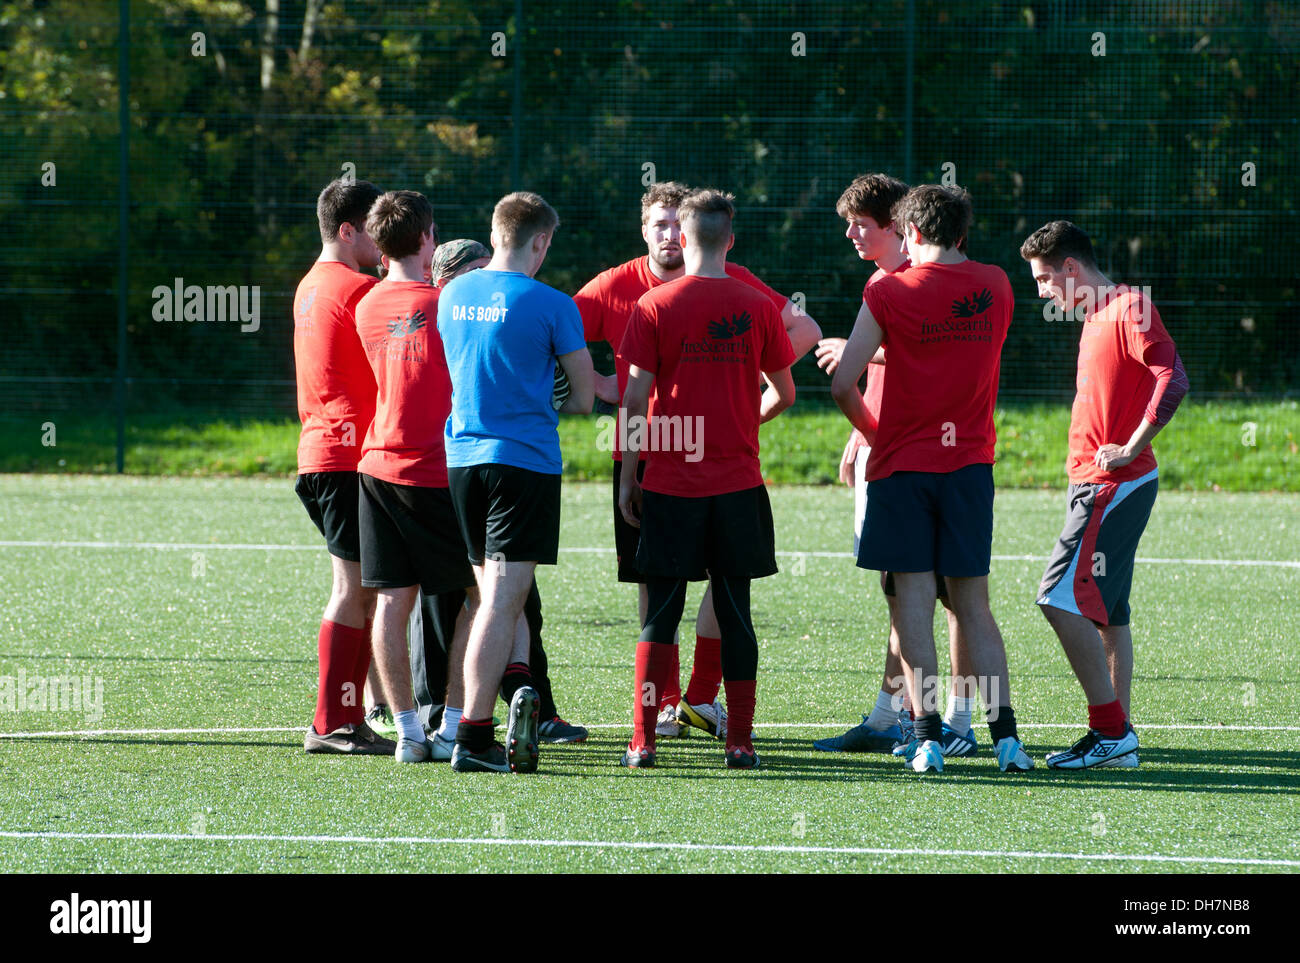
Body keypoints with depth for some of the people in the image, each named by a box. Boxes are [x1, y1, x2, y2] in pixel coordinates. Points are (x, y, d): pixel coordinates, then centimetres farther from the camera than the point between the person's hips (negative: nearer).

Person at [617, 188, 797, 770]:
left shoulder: (654, 306, -4)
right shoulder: (757, 307, 1)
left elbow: (635, 398, -6)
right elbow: (783, 394, 8)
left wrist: (628, 477, 2)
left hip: (670, 483, -1)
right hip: (738, 482, 1)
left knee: (660, 614, 3)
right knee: (735, 611, 6)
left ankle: (643, 742, -1)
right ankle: (739, 741, 4)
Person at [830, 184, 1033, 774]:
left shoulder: (890, 294, -8)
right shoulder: (995, 287, 5)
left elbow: (842, 384, -10)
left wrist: (873, 433, 9)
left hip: (903, 465, -3)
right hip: (971, 463, 3)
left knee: (913, 601, -1)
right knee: (973, 605, 8)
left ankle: (928, 736, -7)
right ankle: (1005, 734, -1)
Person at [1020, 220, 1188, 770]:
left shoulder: (1129, 309, -12)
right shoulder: (1095, 317, 18)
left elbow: (1173, 381, -24)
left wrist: (1130, 450, -20)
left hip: (1114, 486, -10)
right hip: (1097, 486, 10)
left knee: (1062, 600, -14)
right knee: (1105, 612, 10)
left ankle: (1110, 730, -12)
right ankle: (1118, 738, 12)